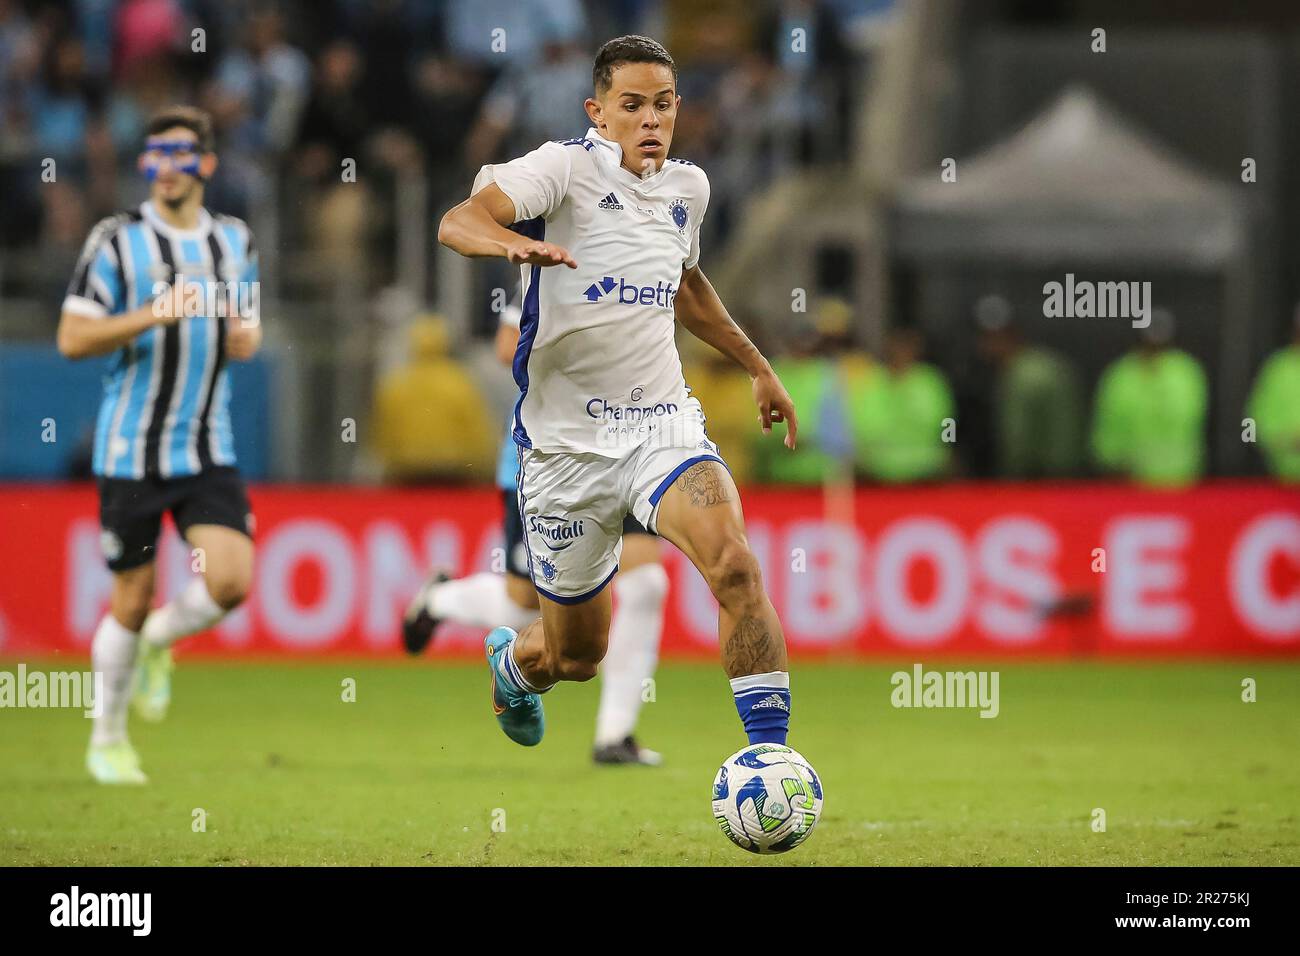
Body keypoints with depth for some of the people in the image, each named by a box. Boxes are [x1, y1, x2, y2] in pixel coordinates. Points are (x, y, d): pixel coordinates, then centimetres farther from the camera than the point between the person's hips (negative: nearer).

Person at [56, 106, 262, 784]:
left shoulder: (235, 241, 8)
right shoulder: (117, 240, -6)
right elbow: (71, 339, -9)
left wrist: (247, 335, -2)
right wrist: (150, 315, -22)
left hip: (208, 451, 3)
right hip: (130, 449, -3)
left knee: (231, 580, -15)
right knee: (131, 599, 2)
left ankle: (159, 641, 18)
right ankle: (107, 739, 22)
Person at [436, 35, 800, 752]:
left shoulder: (688, 186, 8)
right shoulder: (568, 166, -11)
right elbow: (457, 222, -28)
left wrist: (756, 366, 33)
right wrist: (513, 241, -49)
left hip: (663, 425, 3)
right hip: (566, 442, -3)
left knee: (734, 564, -27)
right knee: (576, 657, 10)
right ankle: (509, 660, 47)